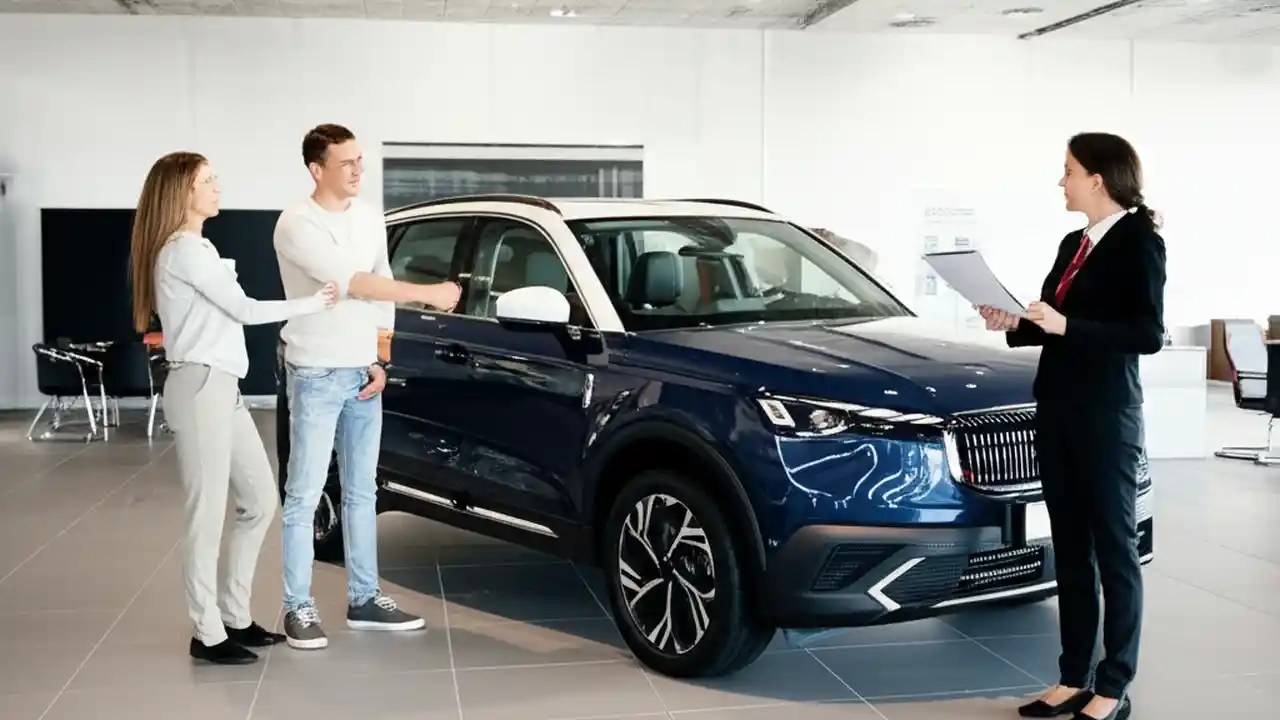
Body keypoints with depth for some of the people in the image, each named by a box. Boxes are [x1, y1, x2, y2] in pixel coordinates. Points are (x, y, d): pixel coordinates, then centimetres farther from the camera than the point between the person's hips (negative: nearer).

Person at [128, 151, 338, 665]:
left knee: (260, 500, 13)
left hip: (223, 388, 10)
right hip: (199, 388, -10)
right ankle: (208, 634, 6)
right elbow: (244, 309, -11)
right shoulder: (182, 251, -12)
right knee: (208, 514, -4)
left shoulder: (198, 248, 19)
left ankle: (234, 617, 21)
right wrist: (312, 303, -1)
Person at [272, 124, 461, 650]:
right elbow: (352, 283, -24)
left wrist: (379, 360, 4)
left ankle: (364, 600, 19)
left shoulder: (370, 219, 9)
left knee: (362, 492, 11)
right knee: (305, 496, -1)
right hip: (316, 376, -7)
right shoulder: (298, 224, -14)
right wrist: (428, 294, -25)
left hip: (363, 374, 7)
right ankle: (299, 608, 7)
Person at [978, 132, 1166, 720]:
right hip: (1057, 412, 8)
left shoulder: (1139, 241, -8)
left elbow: (1149, 334, -16)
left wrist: (1065, 326, -22)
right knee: (1070, 548, 11)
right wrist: (1014, 325, 1)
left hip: (1106, 416, -8)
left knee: (1114, 548, 1)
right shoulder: (1073, 244, 14)